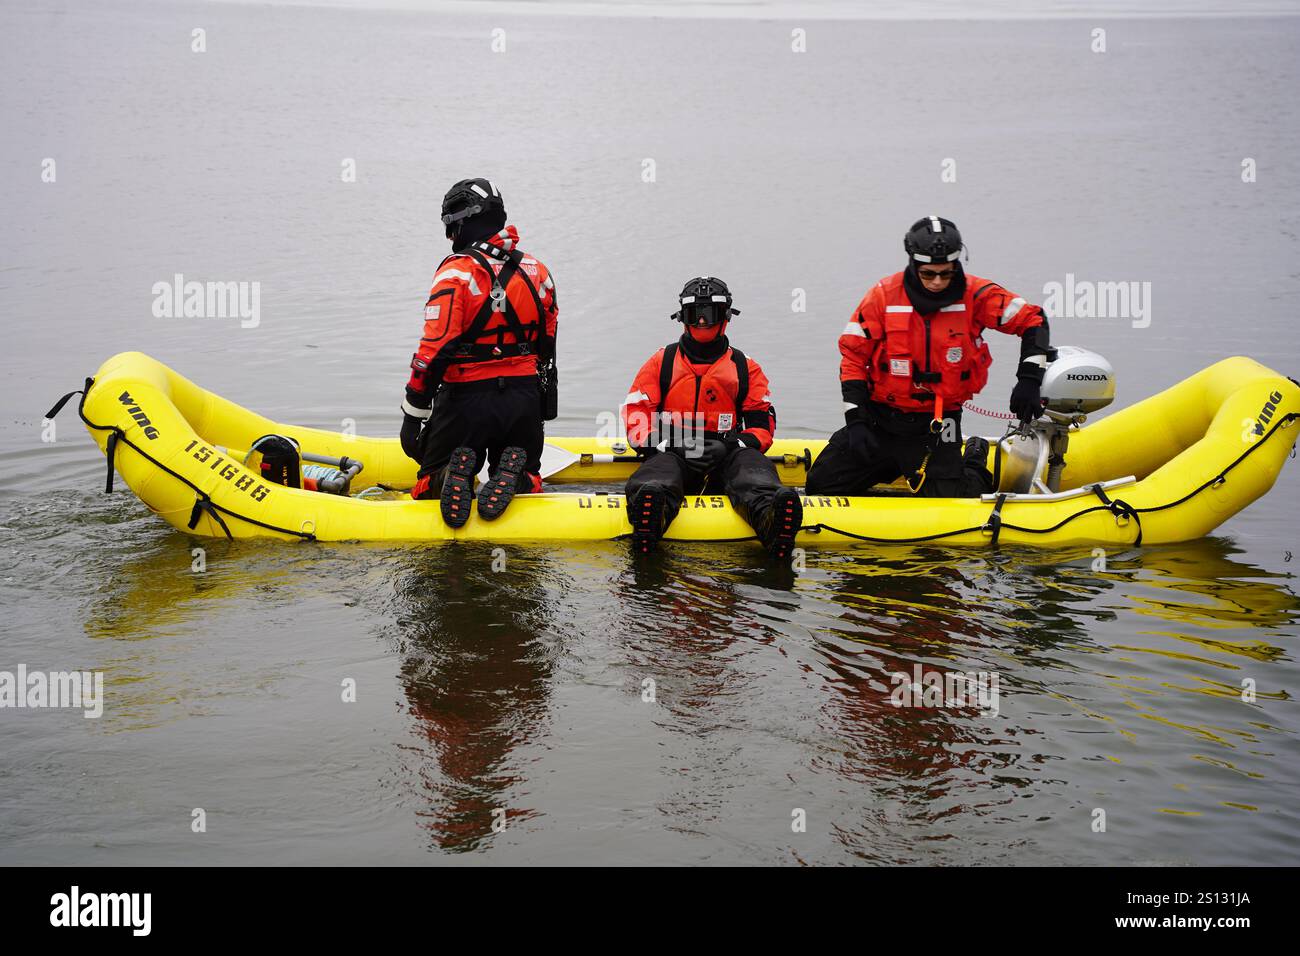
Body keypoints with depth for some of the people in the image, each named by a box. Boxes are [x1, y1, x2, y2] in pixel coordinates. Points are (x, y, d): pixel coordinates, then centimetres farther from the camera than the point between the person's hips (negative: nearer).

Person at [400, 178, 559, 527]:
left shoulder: (456, 273, -12)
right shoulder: (537, 271, 6)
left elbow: (434, 351, -18)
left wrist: (413, 416, -10)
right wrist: (542, 407, 24)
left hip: (467, 398, -4)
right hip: (524, 400, 4)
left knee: (428, 487, 14)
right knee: (528, 484, 20)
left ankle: (455, 475, -20)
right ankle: (515, 477, -15)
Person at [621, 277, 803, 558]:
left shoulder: (745, 367, 20)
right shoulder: (663, 361, 18)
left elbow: (762, 419, 13)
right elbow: (635, 410, 9)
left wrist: (741, 444, -10)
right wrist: (658, 444, -11)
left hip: (726, 451, 1)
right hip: (672, 450, -1)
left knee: (750, 462, -35)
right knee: (661, 468, -37)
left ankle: (770, 515, -67)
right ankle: (651, 511, -73)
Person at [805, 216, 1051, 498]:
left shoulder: (974, 294, -10)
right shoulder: (884, 295, -10)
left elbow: (1032, 319, -1)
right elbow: (853, 355, -4)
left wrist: (1029, 379, -12)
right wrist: (855, 420, -10)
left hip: (936, 426, -1)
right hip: (879, 417, 2)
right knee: (821, 485, 0)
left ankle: (974, 463, 25)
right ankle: (892, 464, 28)